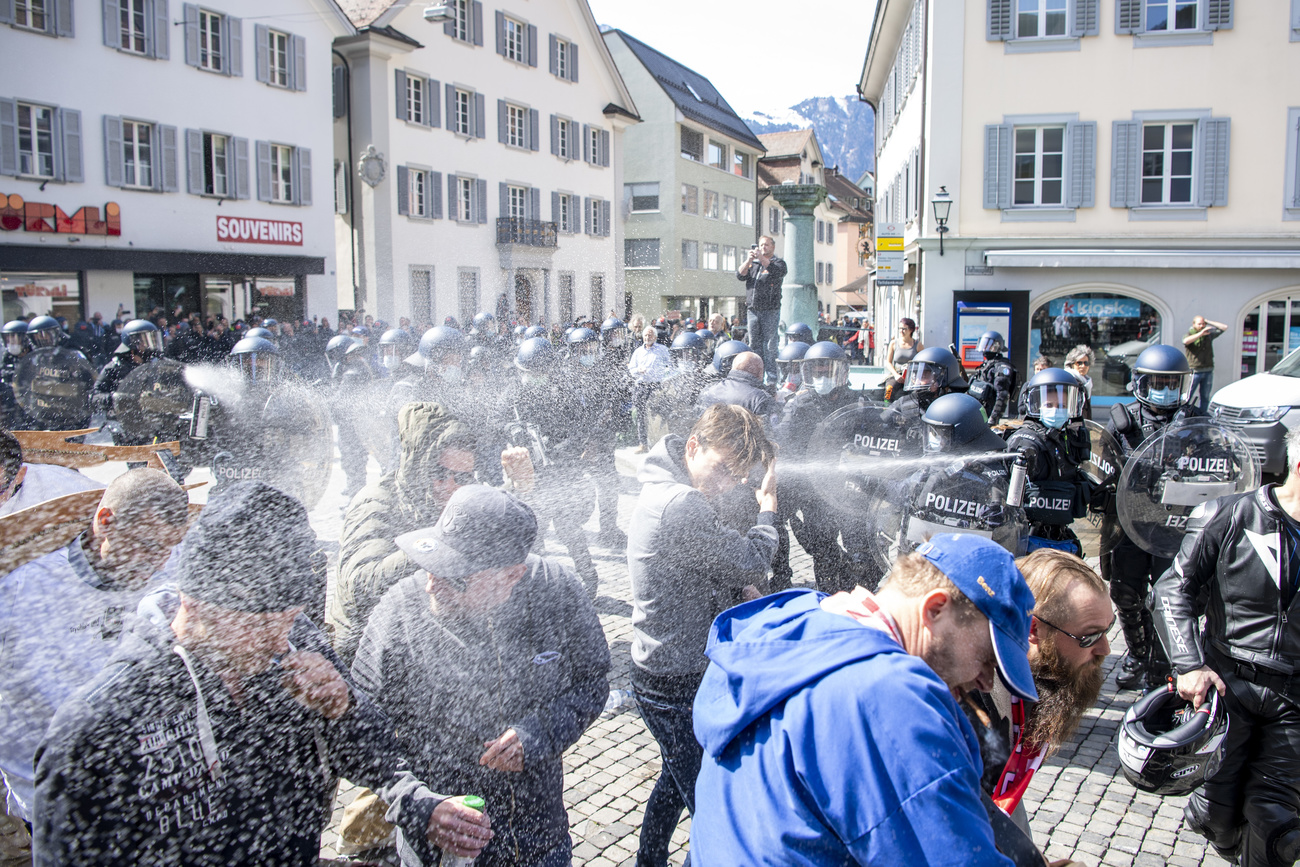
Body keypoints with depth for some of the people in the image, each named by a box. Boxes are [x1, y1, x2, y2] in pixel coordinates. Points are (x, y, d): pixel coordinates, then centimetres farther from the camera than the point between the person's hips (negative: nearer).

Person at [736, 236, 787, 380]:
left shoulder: (778, 262, 7)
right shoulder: (751, 263, 19)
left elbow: (776, 270, -16)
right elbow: (740, 275, 3)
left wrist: (761, 257, -26)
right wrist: (749, 260, -12)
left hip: (770, 310, -4)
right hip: (752, 309, 4)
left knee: (769, 345, -7)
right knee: (754, 344, 5)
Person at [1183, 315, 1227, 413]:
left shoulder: (1209, 334, 10)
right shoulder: (1189, 334, -3)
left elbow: (1224, 327, 12)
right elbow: (1186, 341, -26)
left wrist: (1208, 322, 6)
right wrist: (1201, 333, -28)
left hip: (1208, 371, 5)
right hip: (1194, 371, -5)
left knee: (1205, 398, 10)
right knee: (1187, 398, -5)